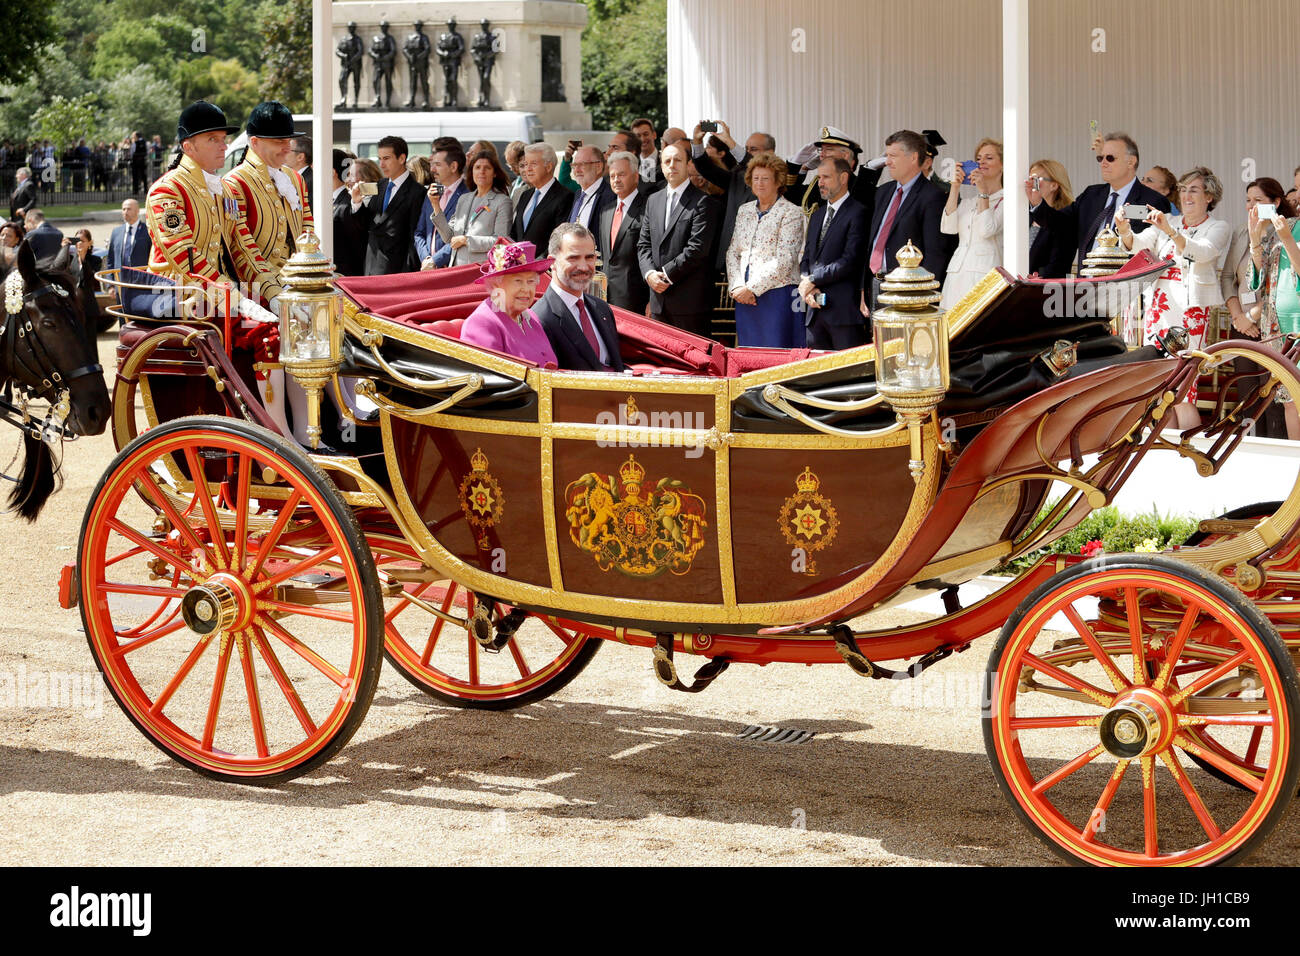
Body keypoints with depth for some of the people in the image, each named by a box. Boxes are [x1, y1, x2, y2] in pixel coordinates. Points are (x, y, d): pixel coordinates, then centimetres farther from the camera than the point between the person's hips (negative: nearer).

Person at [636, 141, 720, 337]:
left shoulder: (703, 203, -5)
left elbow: (698, 248, -13)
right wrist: (650, 273, -3)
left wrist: (667, 274, -12)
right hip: (659, 298, 6)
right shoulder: (653, 200, 17)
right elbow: (644, 243, 15)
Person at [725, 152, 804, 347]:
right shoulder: (744, 211, 15)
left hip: (777, 295, -6)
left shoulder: (791, 213, -4)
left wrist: (751, 289, -13)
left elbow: (784, 261, -13)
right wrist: (737, 287, -3)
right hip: (744, 297, 6)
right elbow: (732, 253, 13)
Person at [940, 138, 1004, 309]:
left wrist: (983, 191, -6)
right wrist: (955, 188, 5)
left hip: (985, 275, -5)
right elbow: (948, 228, 6)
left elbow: (988, 230, -11)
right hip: (957, 274, 5)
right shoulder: (967, 201, 22)